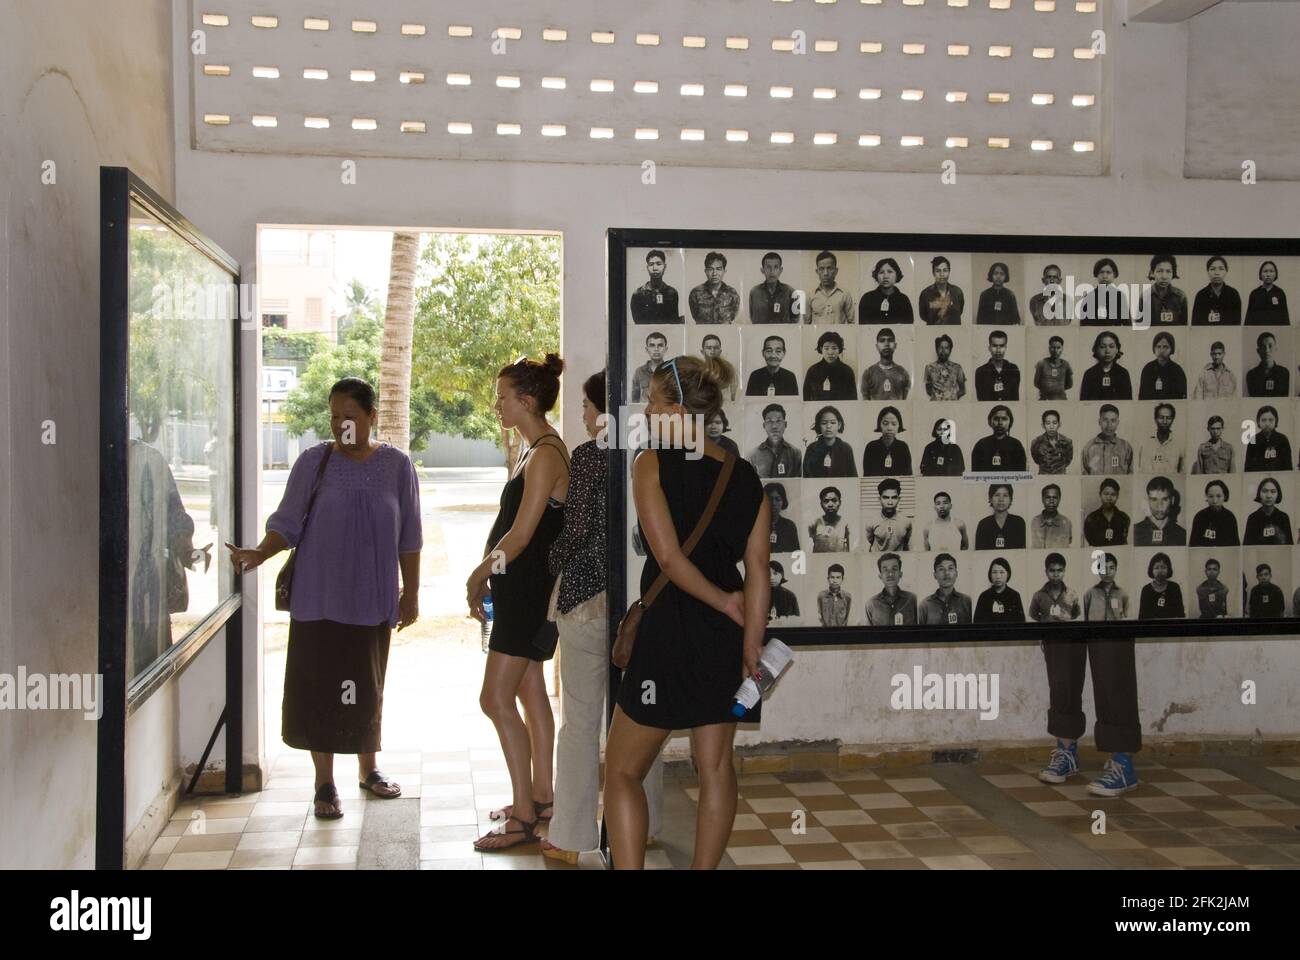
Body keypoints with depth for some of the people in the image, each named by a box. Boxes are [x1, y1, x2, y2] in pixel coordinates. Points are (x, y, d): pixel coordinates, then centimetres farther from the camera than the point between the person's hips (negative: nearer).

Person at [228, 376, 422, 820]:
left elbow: (409, 539, 5)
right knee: (319, 688, 0)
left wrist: (411, 594, 5)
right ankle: (325, 783, 12)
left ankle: (368, 768, 32)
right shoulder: (314, 462, -2)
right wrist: (258, 553, -22)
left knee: (366, 688, 12)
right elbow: (287, 523, -4)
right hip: (319, 599, -1)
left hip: (372, 600, 1)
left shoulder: (396, 466, 1)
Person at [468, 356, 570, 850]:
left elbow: (521, 535, -21)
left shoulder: (545, 455, -18)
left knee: (497, 698, -10)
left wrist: (477, 577, -10)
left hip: (529, 590, -10)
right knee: (530, 694, 17)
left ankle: (524, 818, -6)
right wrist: (487, 574, 12)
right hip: (522, 589, 10)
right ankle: (541, 797, 27)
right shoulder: (535, 449, 13)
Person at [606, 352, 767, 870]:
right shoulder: (744, 476, 5)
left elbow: (669, 558, -16)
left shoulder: (652, 465, -9)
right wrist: (751, 647, 0)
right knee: (716, 765, 15)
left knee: (622, 770, 5)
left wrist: (725, 603, -5)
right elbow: (758, 568, 0)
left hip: (670, 632, -6)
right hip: (725, 637, 6)